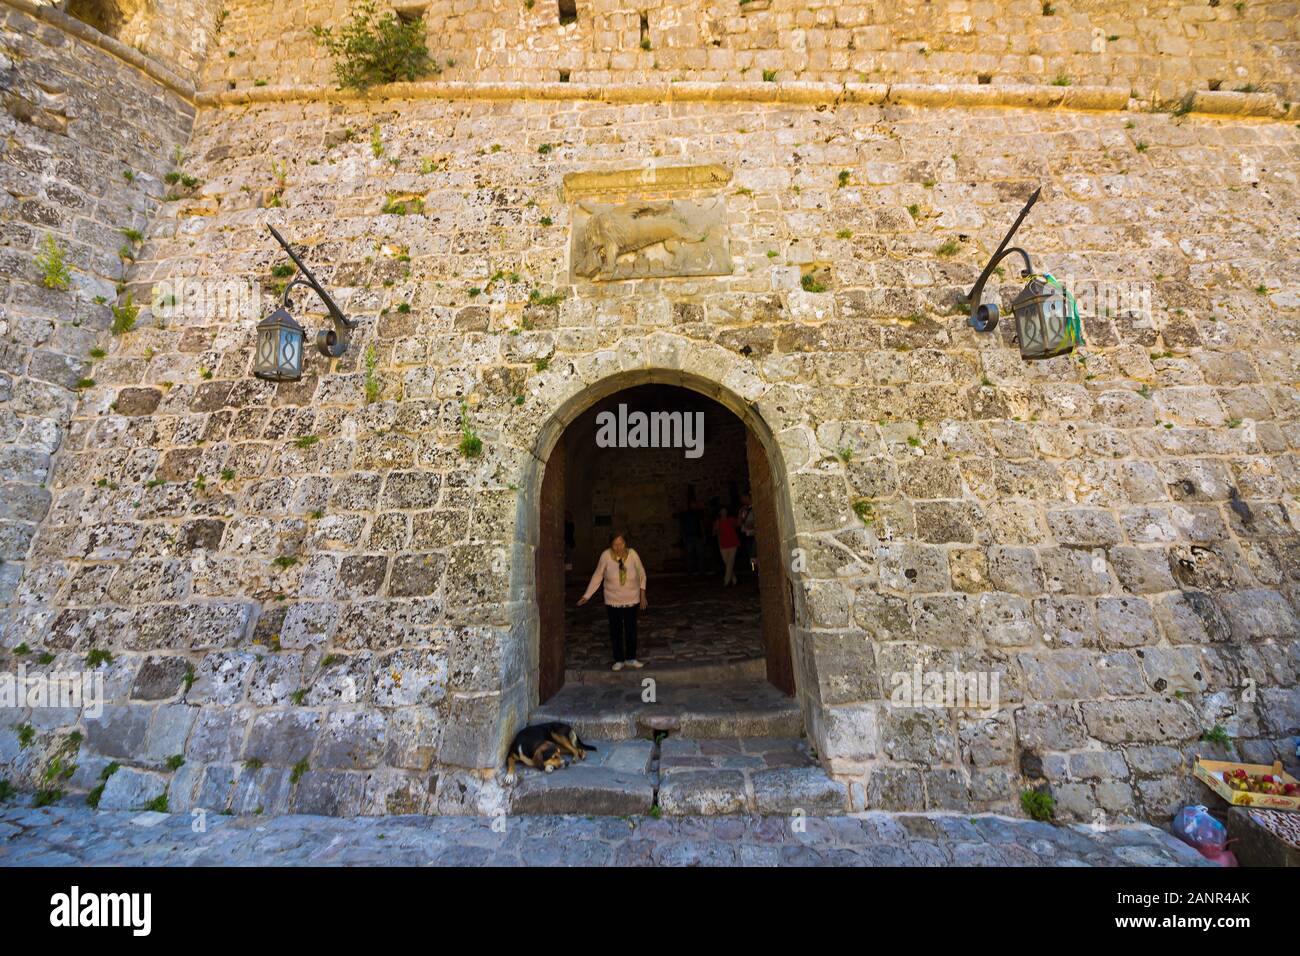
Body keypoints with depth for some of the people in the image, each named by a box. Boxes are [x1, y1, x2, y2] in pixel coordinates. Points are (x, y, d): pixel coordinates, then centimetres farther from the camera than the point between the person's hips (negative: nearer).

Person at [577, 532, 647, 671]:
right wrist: (587, 596, -9)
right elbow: (597, 576, -7)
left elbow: (641, 574, 0)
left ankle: (631, 659, 30)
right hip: (613, 601, 0)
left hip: (631, 600, 1)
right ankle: (619, 660, 28)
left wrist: (642, 594, 2)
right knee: (615, 631, 10)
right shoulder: (606, 555, -17)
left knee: (631, 630, 11)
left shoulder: (632, 554, -15)